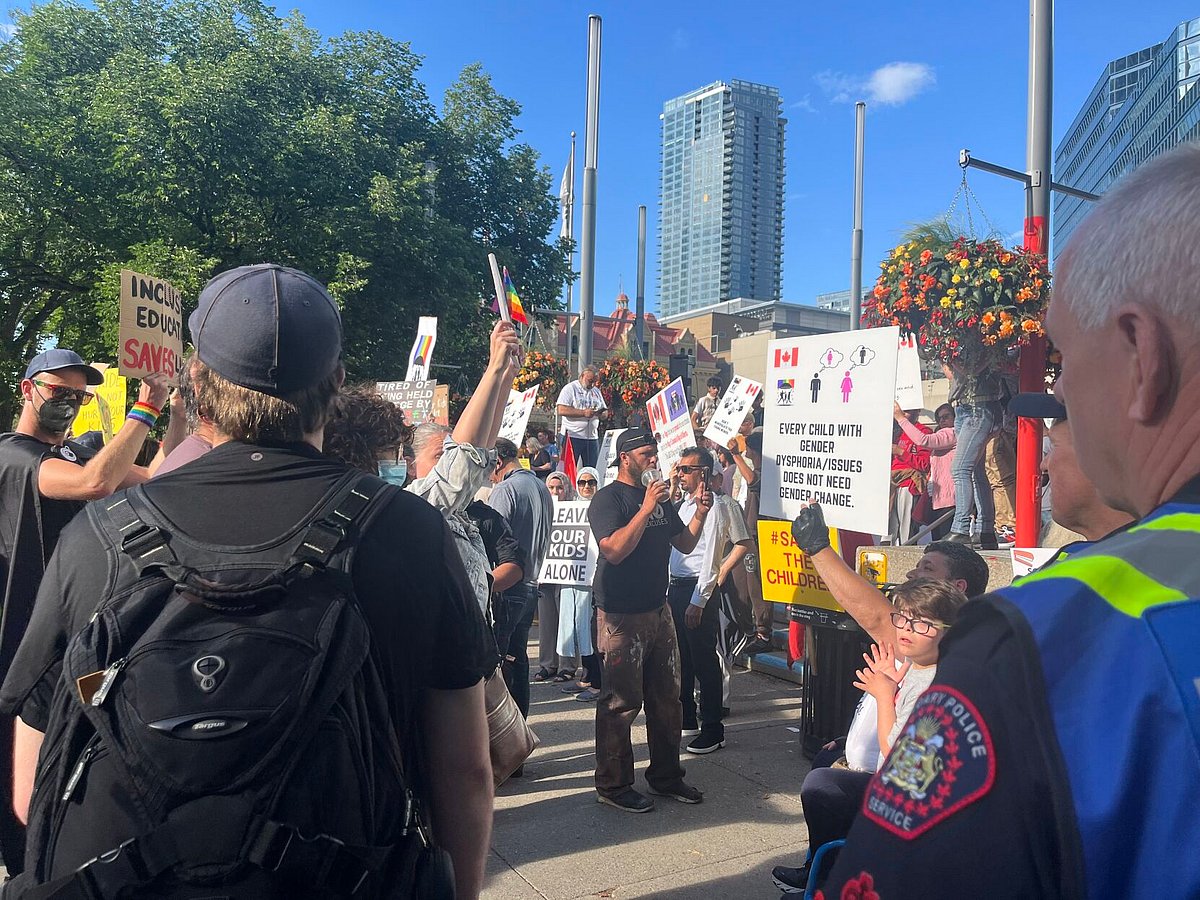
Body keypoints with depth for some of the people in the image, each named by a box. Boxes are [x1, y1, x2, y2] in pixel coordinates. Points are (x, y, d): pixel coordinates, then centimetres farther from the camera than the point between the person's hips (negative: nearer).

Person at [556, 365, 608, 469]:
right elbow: (561, 410, -15)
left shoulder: (596, 391, 18)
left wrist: (600, 413, -7)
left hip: (592, 437, 6)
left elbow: (605, 413, 18)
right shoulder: (570, 388, -2)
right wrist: (584, 413, -18)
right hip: (572, 436, -6)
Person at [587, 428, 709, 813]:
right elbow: (614, 550, -23)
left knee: (667, 698, 13)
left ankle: (666, 775, 27)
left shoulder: (659, 497, 14)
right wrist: (646, 509, -24)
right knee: (621, 701, -1)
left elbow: (684, 544, 16)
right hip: (621, 616, -8)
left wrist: (700, 513, 0)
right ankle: (613, 785, 12)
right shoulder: (608, 498, -10)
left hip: (658, 610, 8)